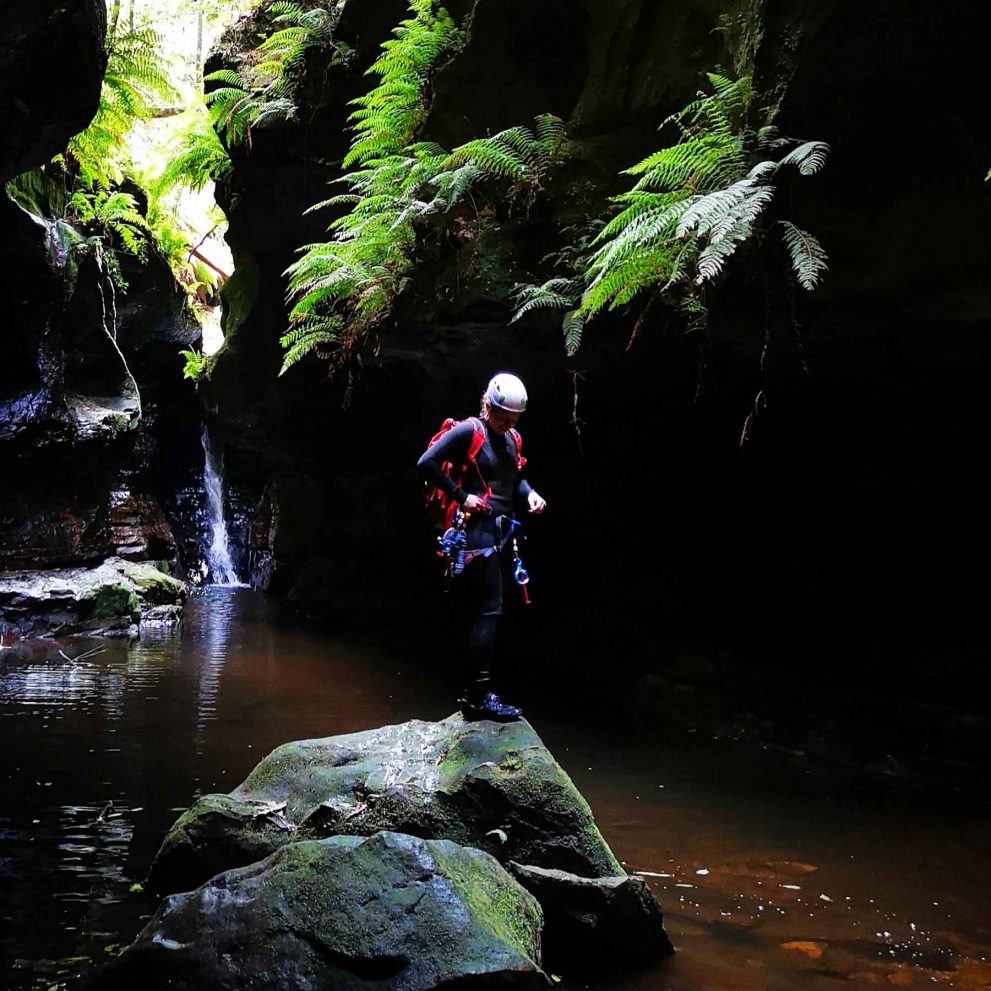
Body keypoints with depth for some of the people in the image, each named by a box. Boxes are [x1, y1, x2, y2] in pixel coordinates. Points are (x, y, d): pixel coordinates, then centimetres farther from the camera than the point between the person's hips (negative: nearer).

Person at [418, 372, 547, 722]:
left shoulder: (511, 440, 15)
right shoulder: (468, 431, -9)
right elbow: (427, 462, -15)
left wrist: (530, 494, 5)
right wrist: (462, 496, -16)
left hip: (502, 533, 9)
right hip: (477, 531, -9)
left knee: (490, 614, 10)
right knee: (489, 613, -12)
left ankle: (476, 693, 16)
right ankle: (478, 696, -9)